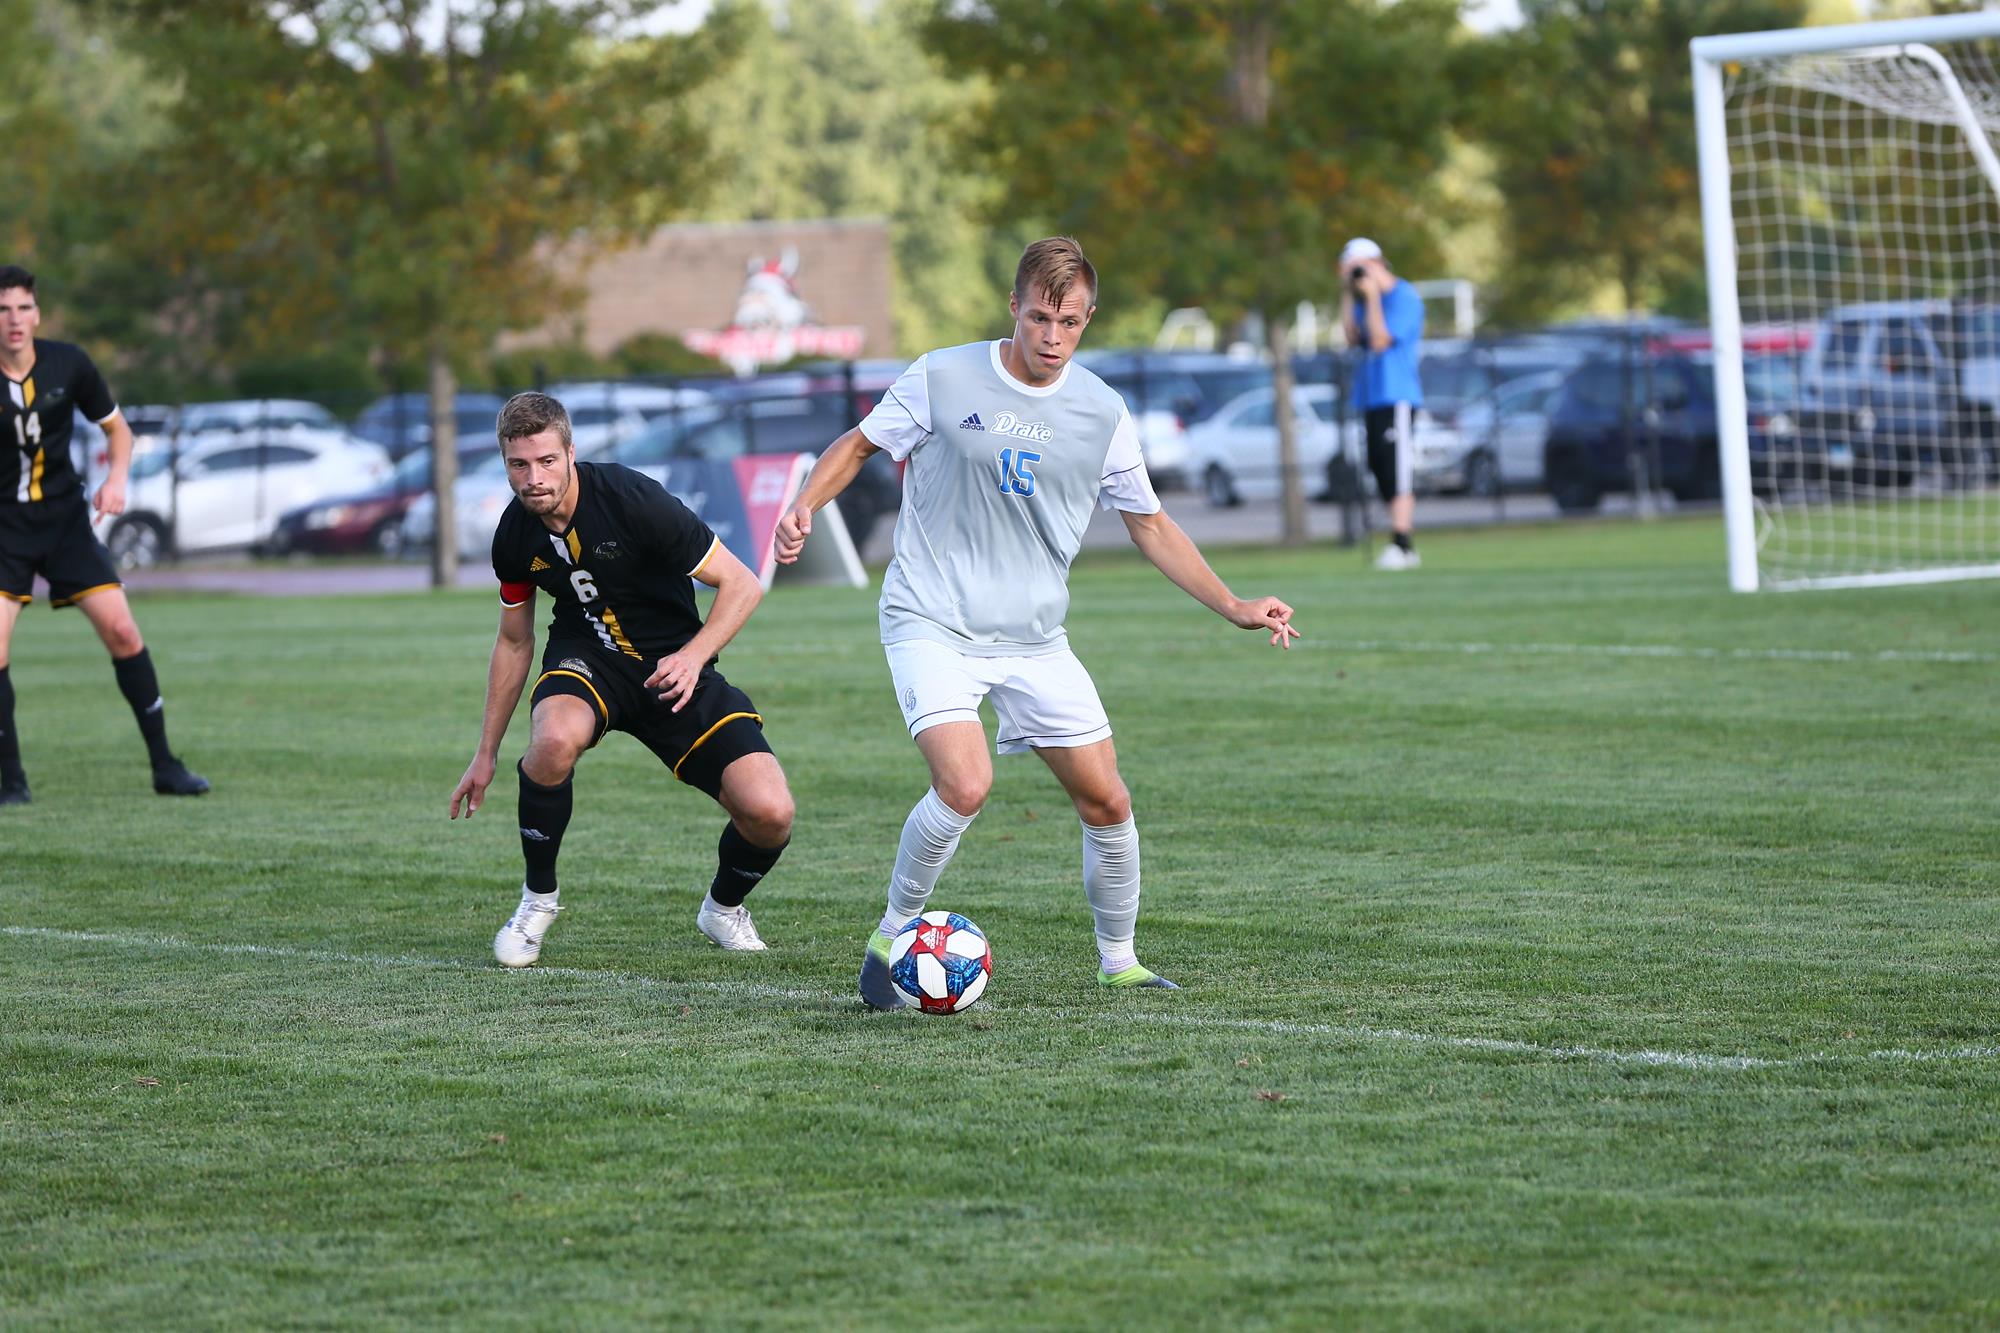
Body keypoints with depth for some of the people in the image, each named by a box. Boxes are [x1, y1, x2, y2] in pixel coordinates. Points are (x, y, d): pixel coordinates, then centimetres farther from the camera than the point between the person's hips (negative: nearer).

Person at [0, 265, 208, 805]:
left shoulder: (68, 363, -6)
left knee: (122, 633, -6)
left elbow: (117, 427, 8)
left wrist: (116, 479, -9)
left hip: (66, 518, 2)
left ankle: (164, 765, 5)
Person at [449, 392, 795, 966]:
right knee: (554, 740, -36)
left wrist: (693, 656, -32)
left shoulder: (634, 500, -23)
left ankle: (724, 907, 16)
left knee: (769, 812, -20)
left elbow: (742, 584, -16)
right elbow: (514, 643, 10)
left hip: (672, 666, -2)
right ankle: (538, 898, -10)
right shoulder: (515, 535, -8)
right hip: (586, 659, 2)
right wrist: (486, 753, 14)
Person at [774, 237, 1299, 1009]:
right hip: (933, 625, -4)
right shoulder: (944, 379, -7)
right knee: (965, 785, -25)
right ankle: (890, 939, -3)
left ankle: (1118, 964, 23)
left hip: (1034, 640, 4)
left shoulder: (1101, 413, 2)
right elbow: (860, 444, 7)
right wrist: (804, 509, -10)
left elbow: (1148, 524, 12)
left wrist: (1234, 608, 7)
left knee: (1106, 803, 1)